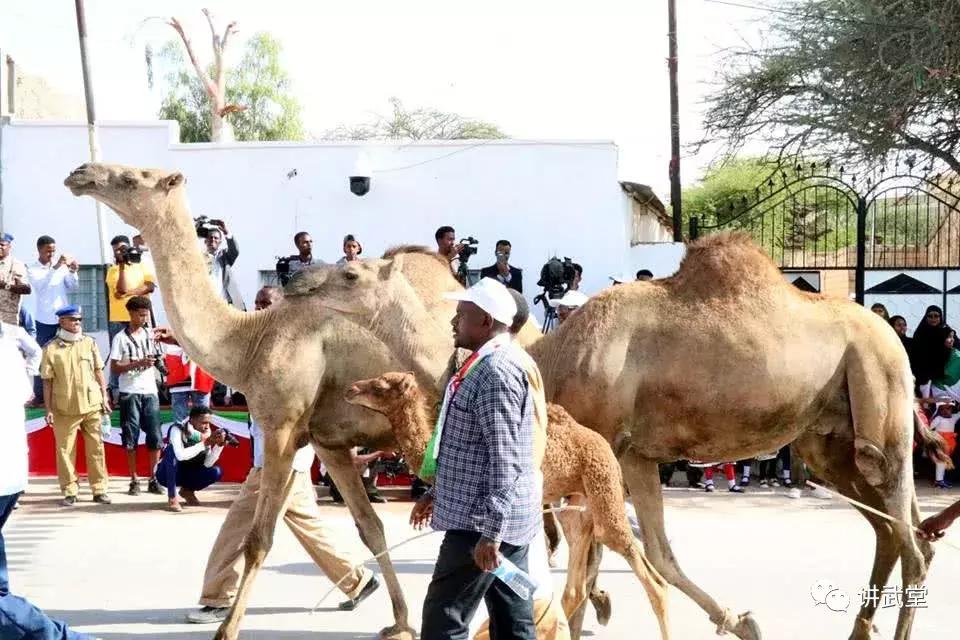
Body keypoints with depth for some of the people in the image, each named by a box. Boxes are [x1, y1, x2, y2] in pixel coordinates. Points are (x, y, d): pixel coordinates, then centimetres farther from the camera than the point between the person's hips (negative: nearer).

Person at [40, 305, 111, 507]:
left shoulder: (89, 343, 7)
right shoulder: (51, 348, -1)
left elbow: (98, 372, 12)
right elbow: (47, 382, 0)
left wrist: (104, 397, 6)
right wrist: (49, 410, -3)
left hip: (92, 406, 2)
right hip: (65, 410, -2)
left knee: (96, 448, 5)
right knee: (65, 450, 1)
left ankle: (99, 489, 11)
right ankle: (69, 492, 10)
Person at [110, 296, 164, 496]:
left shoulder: (150, 334, 10)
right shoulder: (121, 338, -2)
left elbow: (157, 359, 21)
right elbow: (114, 368, -6)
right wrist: (139, 363, -16)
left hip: (150, 391, 3)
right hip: (130, 393, -3)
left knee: (155, 438, -1)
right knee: (131, 438, 0)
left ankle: (154, 480, 6)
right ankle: (134, 481, 6)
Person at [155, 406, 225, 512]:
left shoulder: (206, 433, -7)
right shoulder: (177, 430, -23)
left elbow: (207, 464, -14)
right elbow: (180, 455, -41)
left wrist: (219, 445, -26)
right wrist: (204, 444, -37)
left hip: (186, 474, 5)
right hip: (166, 474, -5)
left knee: (215, 472, -19)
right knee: (172, 449, -34)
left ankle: (187, 490, 10)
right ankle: (172, 498, -25)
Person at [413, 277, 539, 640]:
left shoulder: (495, 372, -18)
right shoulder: (486, 367, 15)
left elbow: (503, 461, -23)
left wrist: (489, 533, -25)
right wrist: (436, 494, 28)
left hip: (482, 523, -10)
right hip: (506, 521, 10)